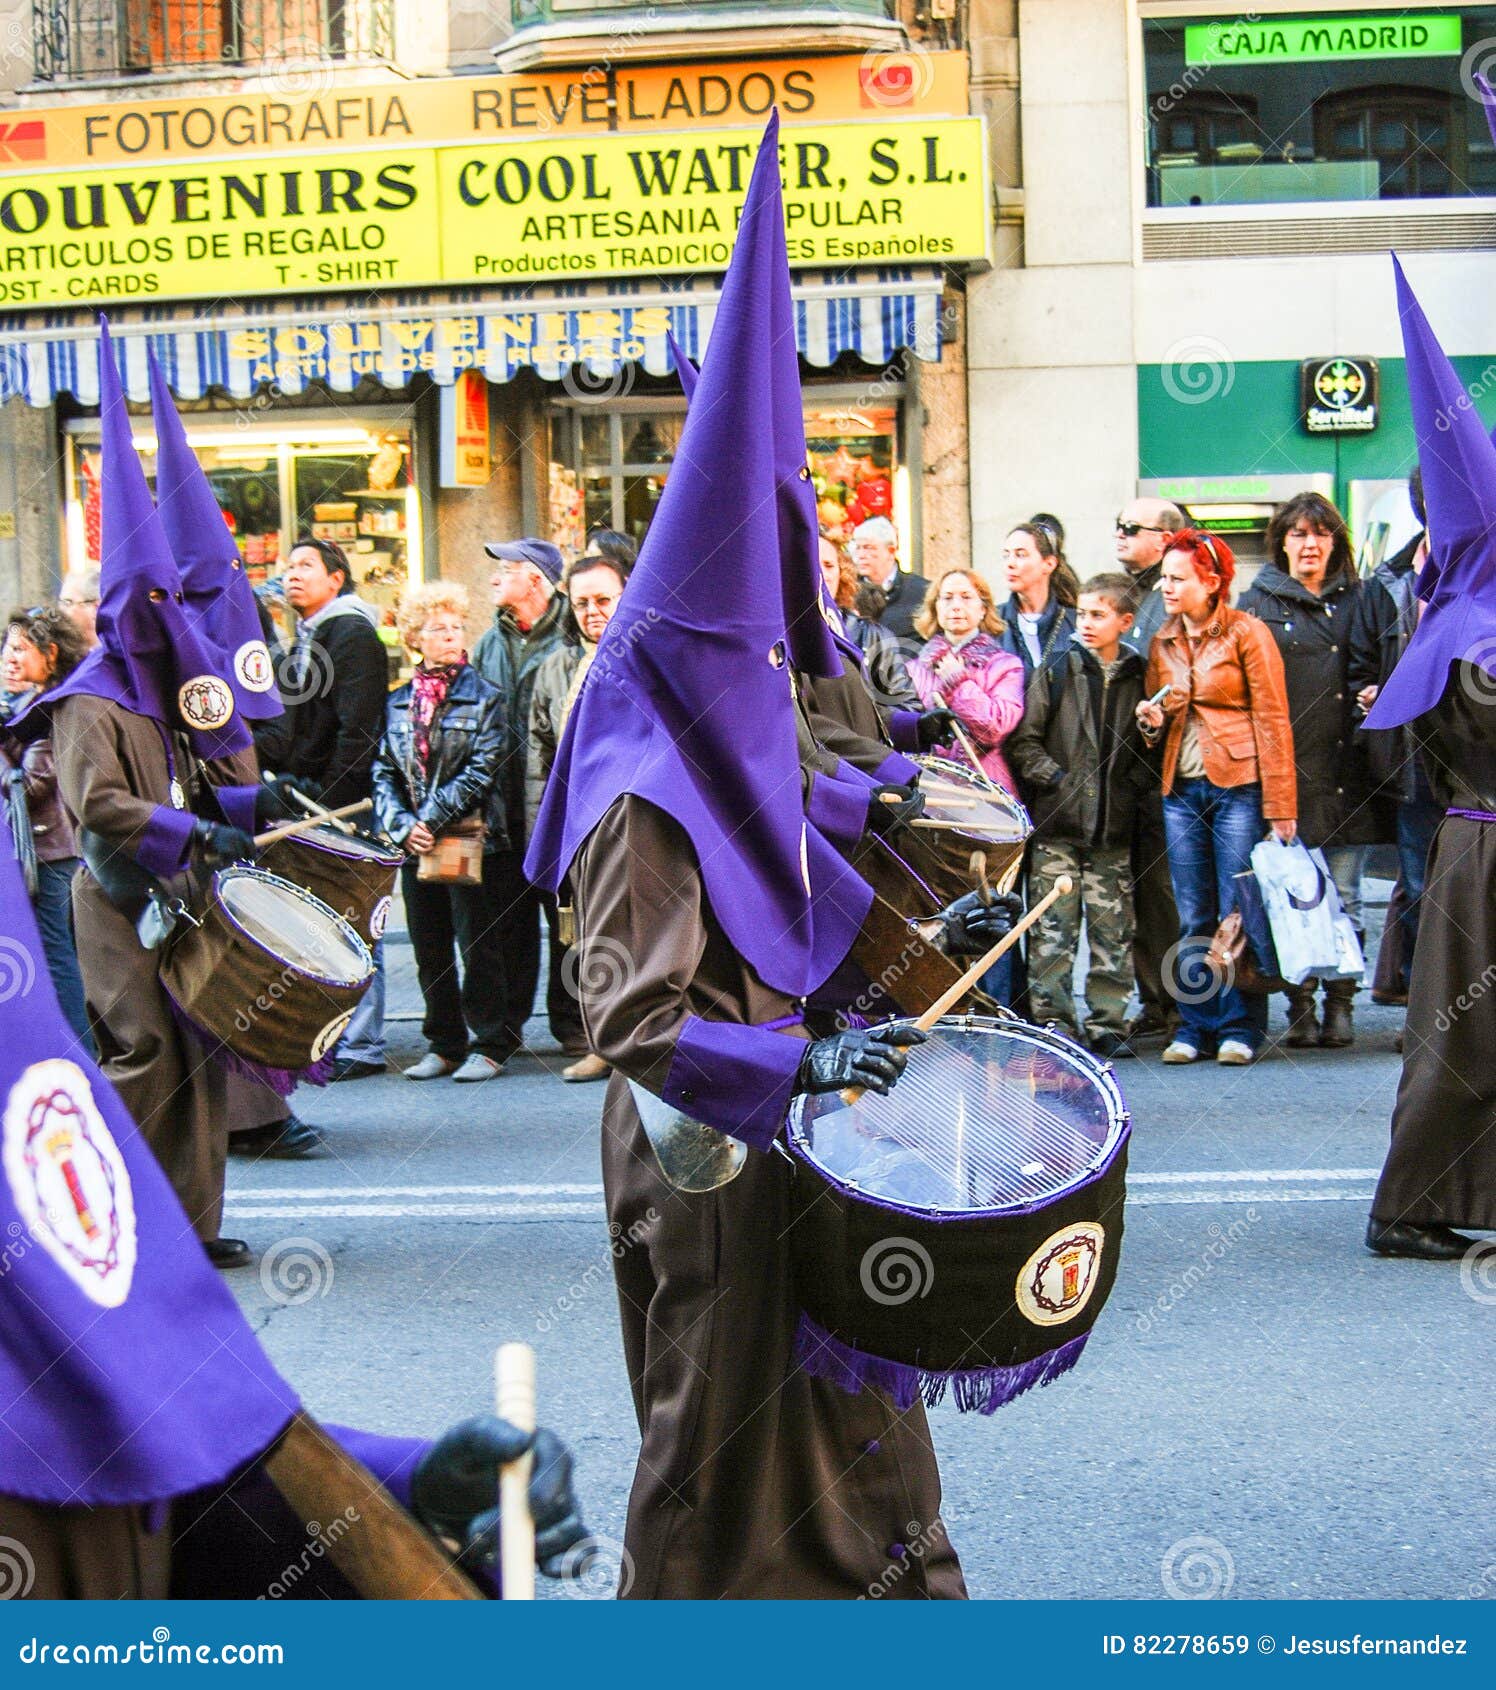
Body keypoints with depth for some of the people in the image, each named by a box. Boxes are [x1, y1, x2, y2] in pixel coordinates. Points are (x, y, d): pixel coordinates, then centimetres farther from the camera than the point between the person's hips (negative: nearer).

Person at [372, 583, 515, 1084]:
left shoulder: (484, 697, -1)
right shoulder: (397, 703, 11)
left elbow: (483, 769, -10)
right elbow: (384, 772, 7)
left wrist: (433, 818, -15)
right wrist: (402, 826, -9)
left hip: (470, 837, -4)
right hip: (416, 845, 4)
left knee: (478, 948, -1)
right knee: (429, 953, 10)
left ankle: (489, 1044, 8)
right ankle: (444, 1044, 20)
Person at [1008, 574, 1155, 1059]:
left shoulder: (1139, 678, 9)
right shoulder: (1057, 672, 5)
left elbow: (1155, 748, 16)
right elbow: (1023, 740, 3)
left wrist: (1136, 783, -1)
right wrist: (1055, 778, -7)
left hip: (1115, 826, 1)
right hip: (1059, 821, -1)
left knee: (1113, 930, 3)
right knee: (1053, 928, -4)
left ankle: (1108, 1024, 10)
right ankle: (1053, 1020, 1)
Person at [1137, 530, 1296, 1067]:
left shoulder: (1246, 633, -5)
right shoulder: (1163, 642, 13)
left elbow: (1272, 720, -6)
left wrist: (1279, 806, -11)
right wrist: (1152, 720, -2)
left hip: (1238, 786, -5)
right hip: (1182, 789, 5)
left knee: (1238, 916, -3)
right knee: (1193, 920, 6)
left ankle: (1240, 1027, 5)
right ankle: (1196, 1025, 12)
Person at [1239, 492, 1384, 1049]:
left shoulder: (1360, 598, 12)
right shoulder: (1260, 600, 8)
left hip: (1346, 771, 1)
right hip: (1287, 770, -1)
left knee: (1344, 896, 2)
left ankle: (1340, 1007, 7)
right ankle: (1300, 1007, 5)